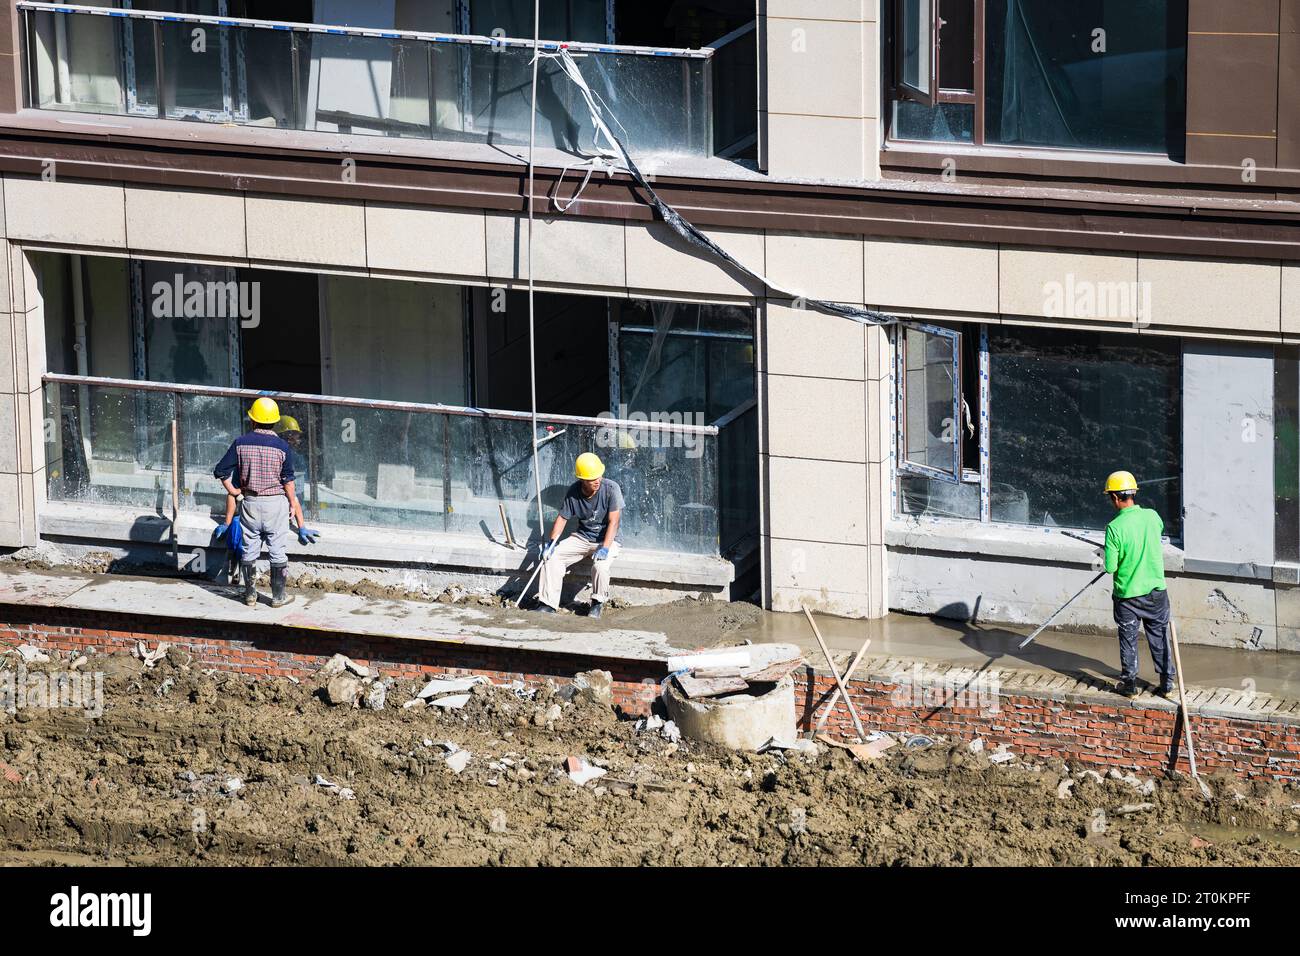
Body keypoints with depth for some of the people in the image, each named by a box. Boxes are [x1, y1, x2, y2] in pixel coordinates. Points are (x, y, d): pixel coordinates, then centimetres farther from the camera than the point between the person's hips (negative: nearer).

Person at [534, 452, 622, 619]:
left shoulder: (611, 488, -19)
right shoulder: (573, 492, -7)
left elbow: (613, 522, -21)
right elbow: (562, 518, 3)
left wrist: (605, 548, -32)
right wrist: (552, 541, -12)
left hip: (607, 539, -4)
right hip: (582, 537, 4)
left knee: (600, 564, -35)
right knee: (552, 556, -15)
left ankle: (597, 603, -8)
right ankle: (547, 604, -12)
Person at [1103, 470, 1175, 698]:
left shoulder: (1114, 527, -20)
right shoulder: (1152, 517, -6)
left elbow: (1110, 567, -18)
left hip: (1127, 594, -3)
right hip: (1156, 589, 3)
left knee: (1128, 639, 12)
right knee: (1160, 637, 15)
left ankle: (1129, 684, 21)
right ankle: (1167, 683, 21)